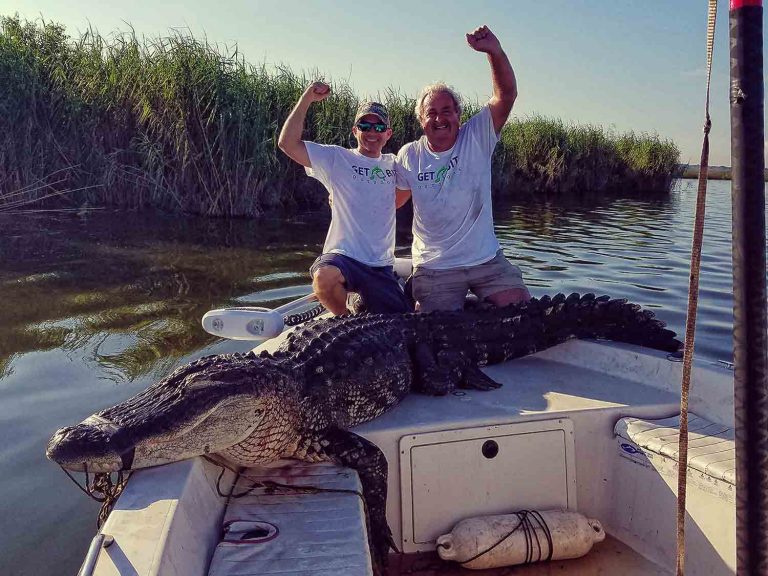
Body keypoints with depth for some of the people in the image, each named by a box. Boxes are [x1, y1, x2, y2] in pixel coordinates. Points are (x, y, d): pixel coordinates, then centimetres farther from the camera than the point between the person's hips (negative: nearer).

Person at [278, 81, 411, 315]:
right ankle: (344, 318, -6)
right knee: (324, 277, -39)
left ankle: (361, 303, 31)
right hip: (342, 255, -4)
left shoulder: (393, 164, 15)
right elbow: (288, 143, -9)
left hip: (381, 267, 5)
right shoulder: (337, 158, -1)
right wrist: (307, 98, -12)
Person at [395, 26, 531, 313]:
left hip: (486, 259, 0)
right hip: (434, 268, 0)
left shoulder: (476, 138, -4)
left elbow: (507, 95, -17)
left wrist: (495, 52, -32)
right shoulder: (408, 156, 0)